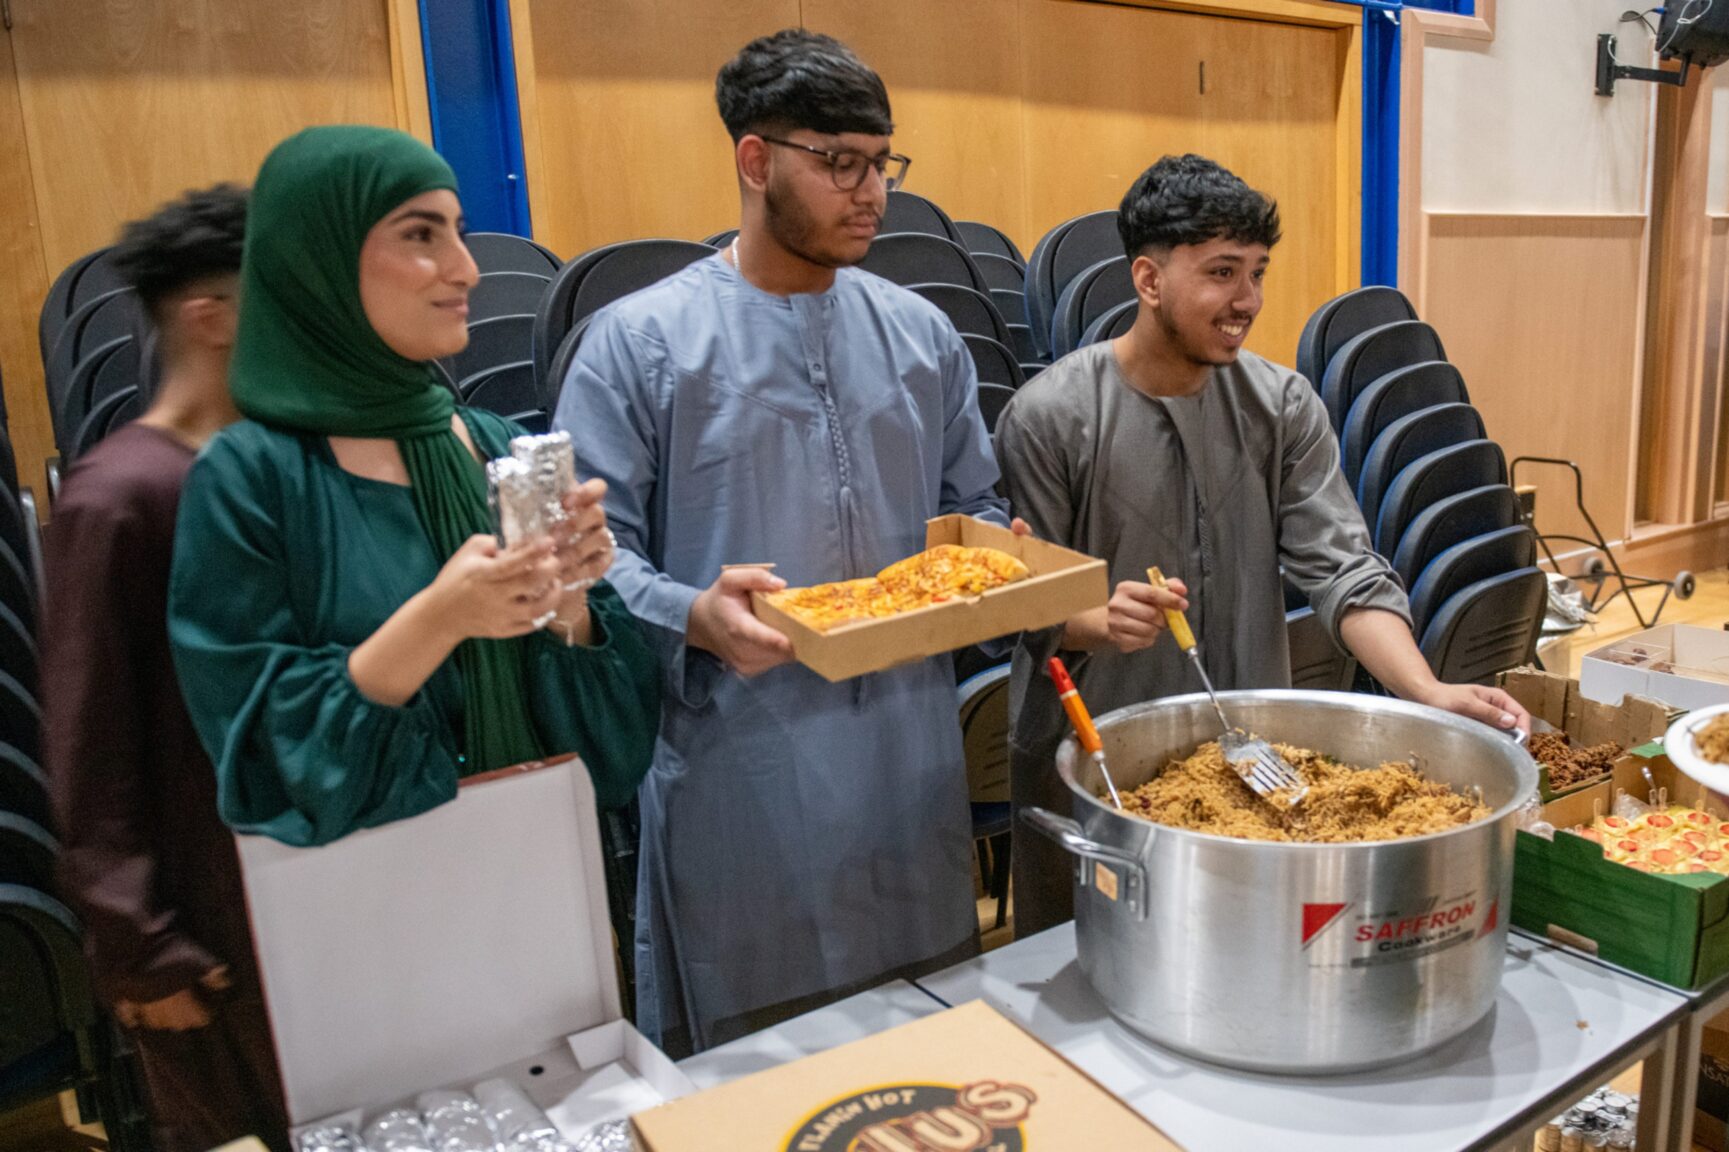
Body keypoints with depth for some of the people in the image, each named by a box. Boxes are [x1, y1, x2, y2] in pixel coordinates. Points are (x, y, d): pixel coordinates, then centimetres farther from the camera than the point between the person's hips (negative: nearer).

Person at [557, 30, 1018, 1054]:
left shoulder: (922, 336, 10)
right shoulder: (642, 342, -5)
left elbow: (973, 505, 18)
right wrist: (695, 619, -27)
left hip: (911, 771, 5)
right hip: (738, 785, -4)